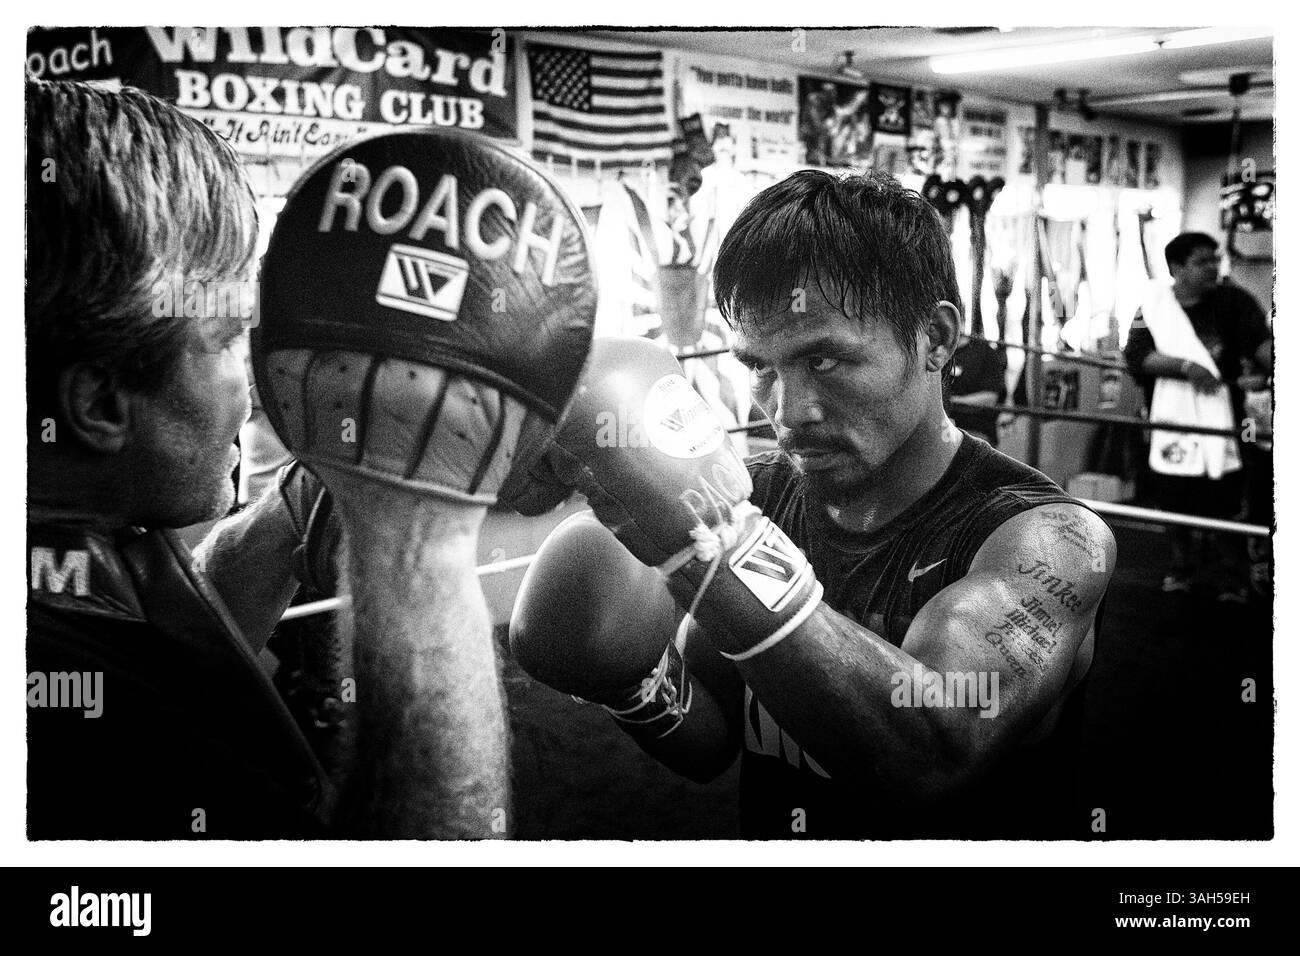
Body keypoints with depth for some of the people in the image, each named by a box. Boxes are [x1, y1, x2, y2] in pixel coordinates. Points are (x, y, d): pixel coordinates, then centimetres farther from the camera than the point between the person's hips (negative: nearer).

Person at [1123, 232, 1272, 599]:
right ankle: (1180, 569, 29)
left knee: (1223, 500, -5)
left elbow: (1261, 342, -11)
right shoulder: (1155, 306, 3)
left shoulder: (1233, 301, 2)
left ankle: (1229, 582, 4)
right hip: (1171, 420, 1)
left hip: (1220, 416, -1)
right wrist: (1186, 366, -20)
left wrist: (1268, 363, -33)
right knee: (1175, 500, 10)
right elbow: (1136, 355, -9)